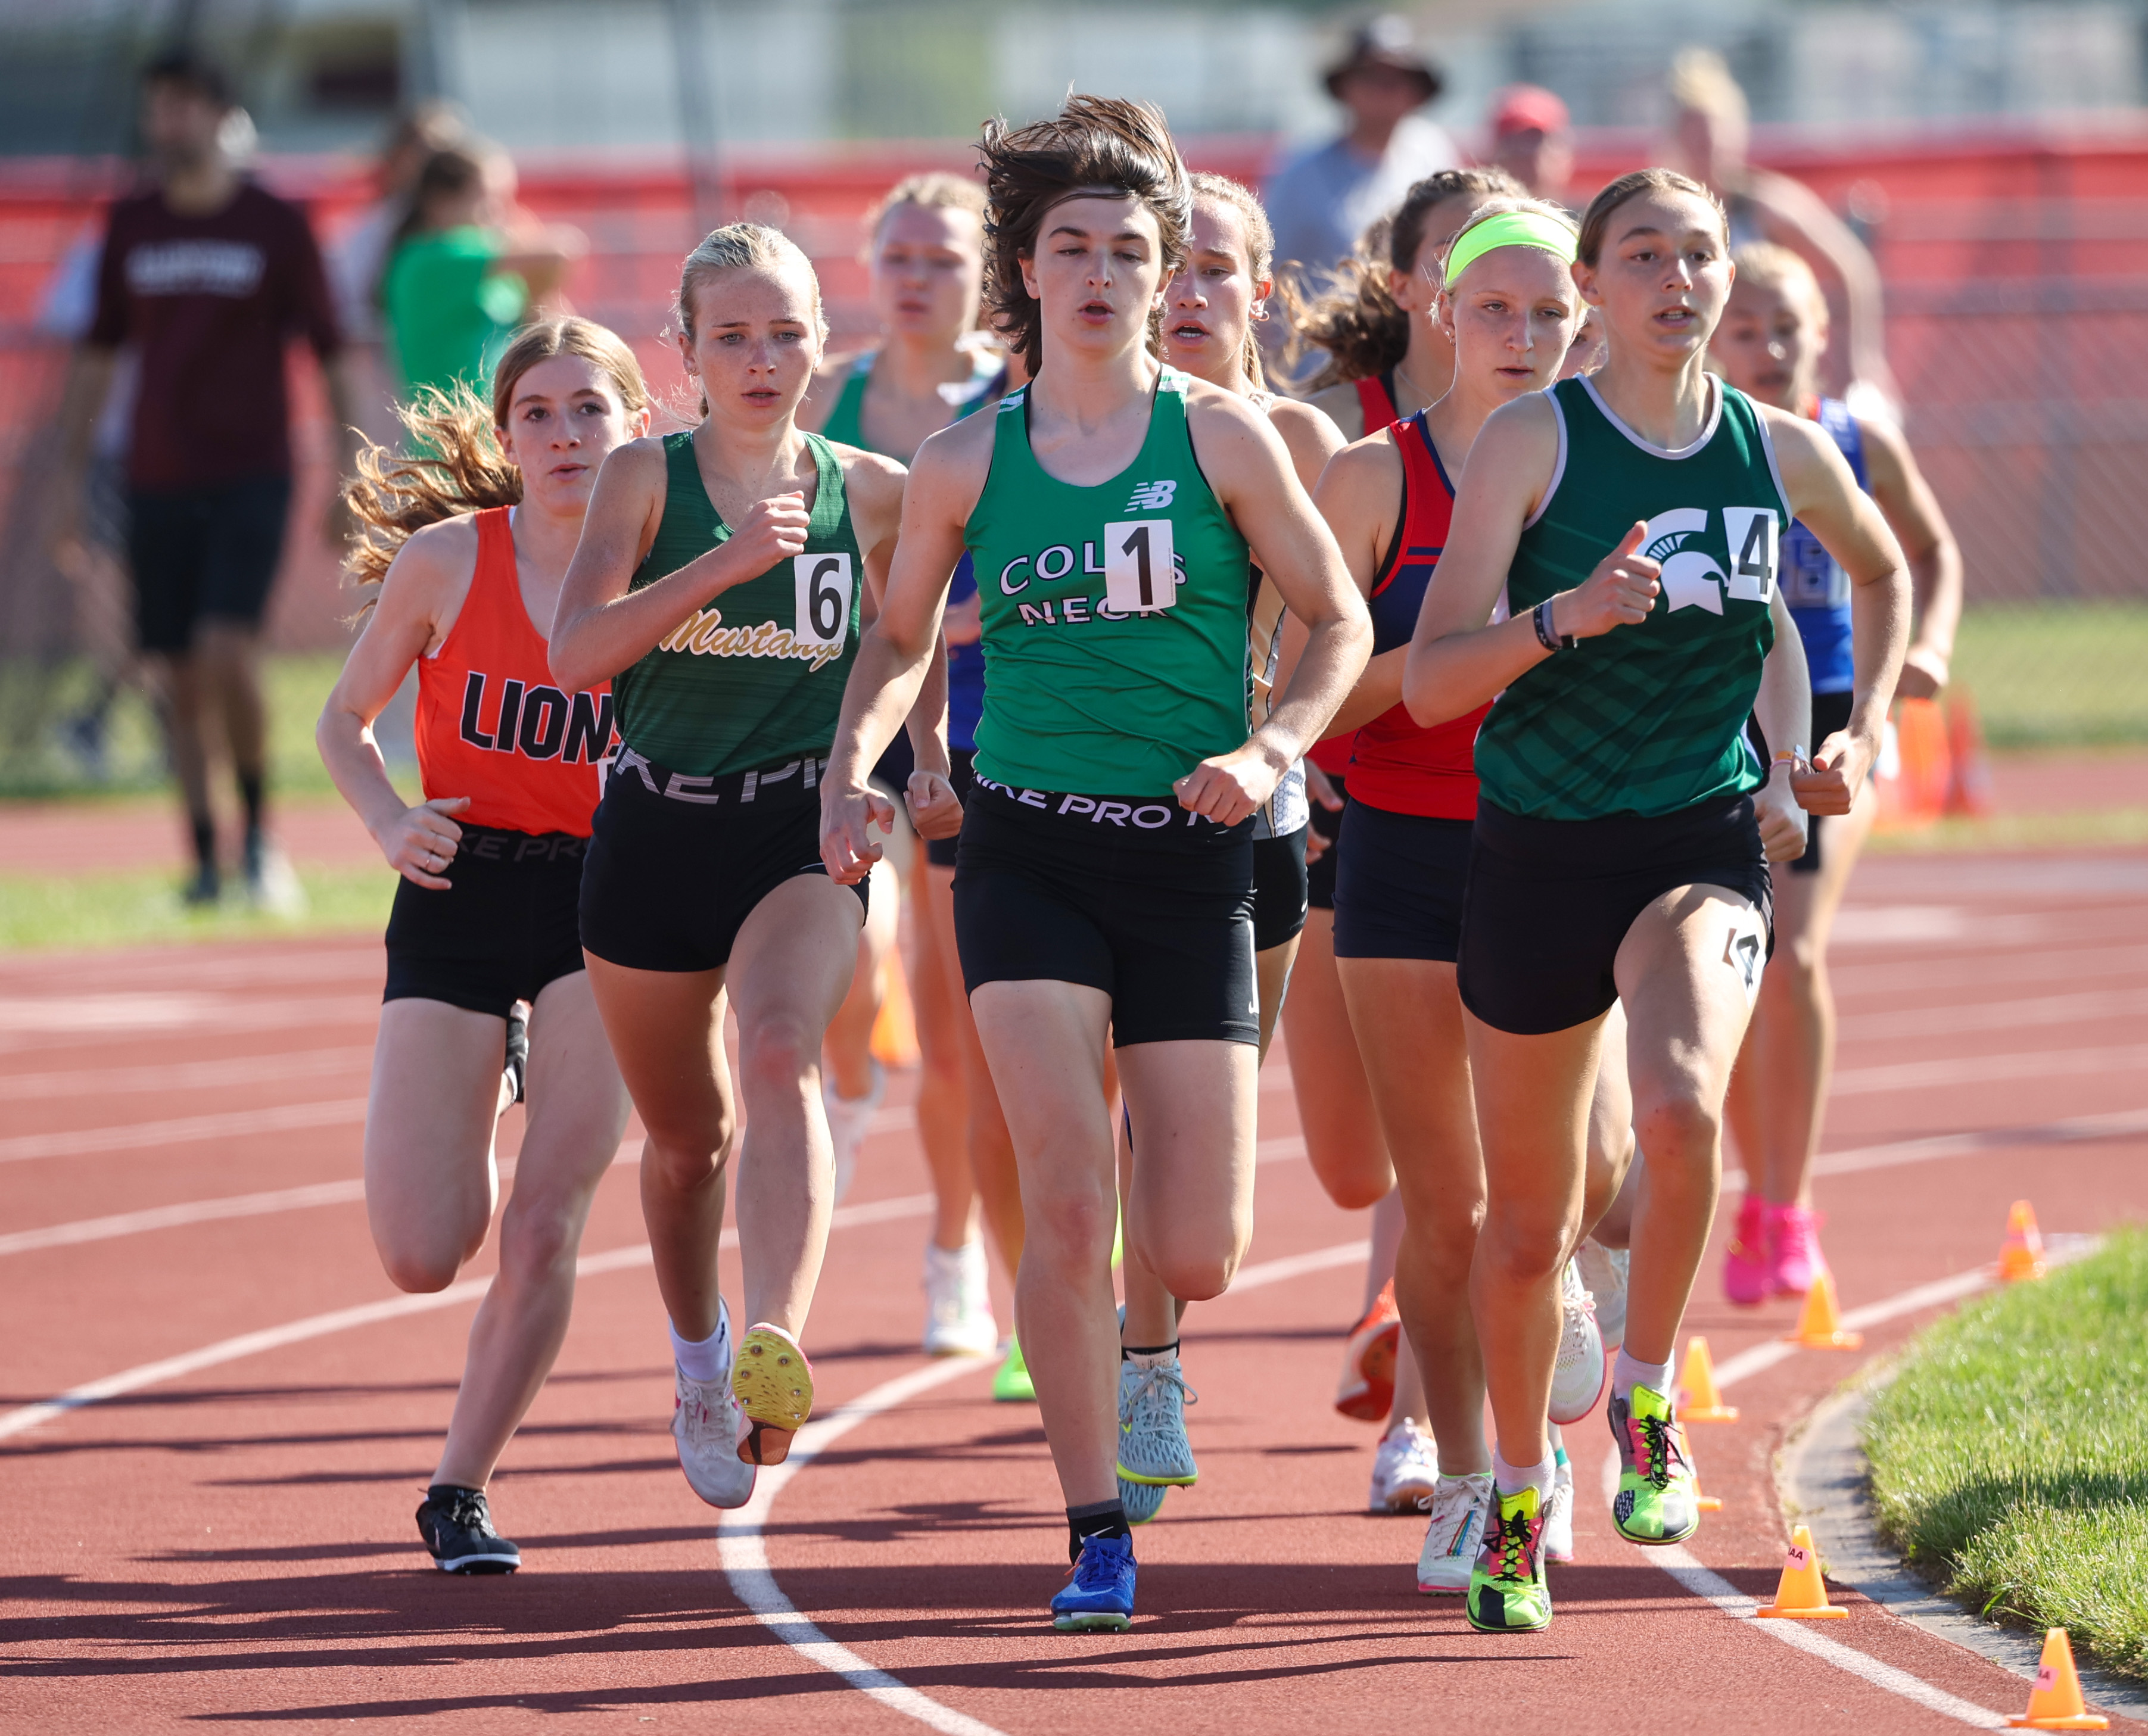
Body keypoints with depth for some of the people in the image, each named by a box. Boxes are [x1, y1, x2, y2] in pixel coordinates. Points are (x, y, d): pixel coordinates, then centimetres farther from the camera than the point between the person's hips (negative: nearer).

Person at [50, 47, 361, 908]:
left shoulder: (276, 226, -1)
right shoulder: (130, 227, 9)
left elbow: (331, 356, 2)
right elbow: (97, 355, 15)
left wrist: (350, 480, -3)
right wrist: (70, 475, 11)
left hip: (251, 475, -4)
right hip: (157, 482, 4)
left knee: (228, 654, -18)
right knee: (181, 680, 3)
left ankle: (259, 828, 1)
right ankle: (206, 860, 10)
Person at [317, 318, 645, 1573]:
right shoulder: (445, 558, -5)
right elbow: (346, 723, 7)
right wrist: (391, 823, -12)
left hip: (602, 905, 0)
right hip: (459, 896, 0)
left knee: (545, 1230, -11)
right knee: (422, 1256, -6)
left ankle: (463, 1487, 6)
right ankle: (488, 1119, 30)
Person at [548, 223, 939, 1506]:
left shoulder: (870, 492, 2)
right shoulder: (646, 478, -3)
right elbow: (575, 654, -18)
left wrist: (926, 761, 8)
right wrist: (724, 562, -26)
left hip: (804, 828, -1)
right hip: (656, 828, 1)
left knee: (780, 1052, -30)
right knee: (685, 1136, 15)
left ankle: (777, 1353, -45)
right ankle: (698, 1353, 44)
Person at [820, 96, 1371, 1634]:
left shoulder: (1221, 438, -1)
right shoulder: (966, 464, 3)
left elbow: (1341, 622, 5)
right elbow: (902, 640, 17)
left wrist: (1273, 750, -12)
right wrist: (852, 766, -1)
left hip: (1191, 860, 0)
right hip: (1028, 853, 0)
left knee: (1196, 1260, -3)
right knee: (1067, 1204, -15)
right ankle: (1098, 1536, -3)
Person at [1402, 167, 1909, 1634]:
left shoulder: (1780, 453, 2)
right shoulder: (1533, 441, -7)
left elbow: (1886, 576, 25)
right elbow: (1429, 682, -11)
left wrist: (1857, 739, 14)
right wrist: (1561, 618, -27)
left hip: (1706, 840, 1)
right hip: (1539, 847, 0)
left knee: (1681, 1108, -30)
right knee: (1527, 1223, 9)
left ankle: (1647, 1398, -5)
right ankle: (1518, 1495, 34)